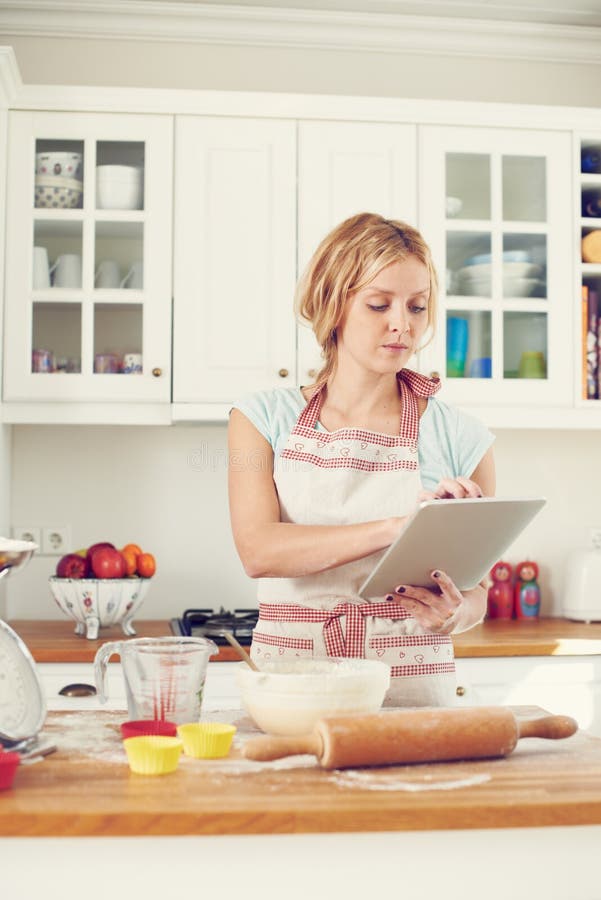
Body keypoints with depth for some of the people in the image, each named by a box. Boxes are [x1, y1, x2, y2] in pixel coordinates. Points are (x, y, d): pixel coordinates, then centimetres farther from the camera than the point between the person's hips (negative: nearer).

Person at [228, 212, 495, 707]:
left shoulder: (460, 437, 4)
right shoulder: (263, 417, 5)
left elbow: (477, 587, 10)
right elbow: (259, 550, -9)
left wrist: (458, 613, -14)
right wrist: (397, 527, -21)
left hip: (412, 686, 0)